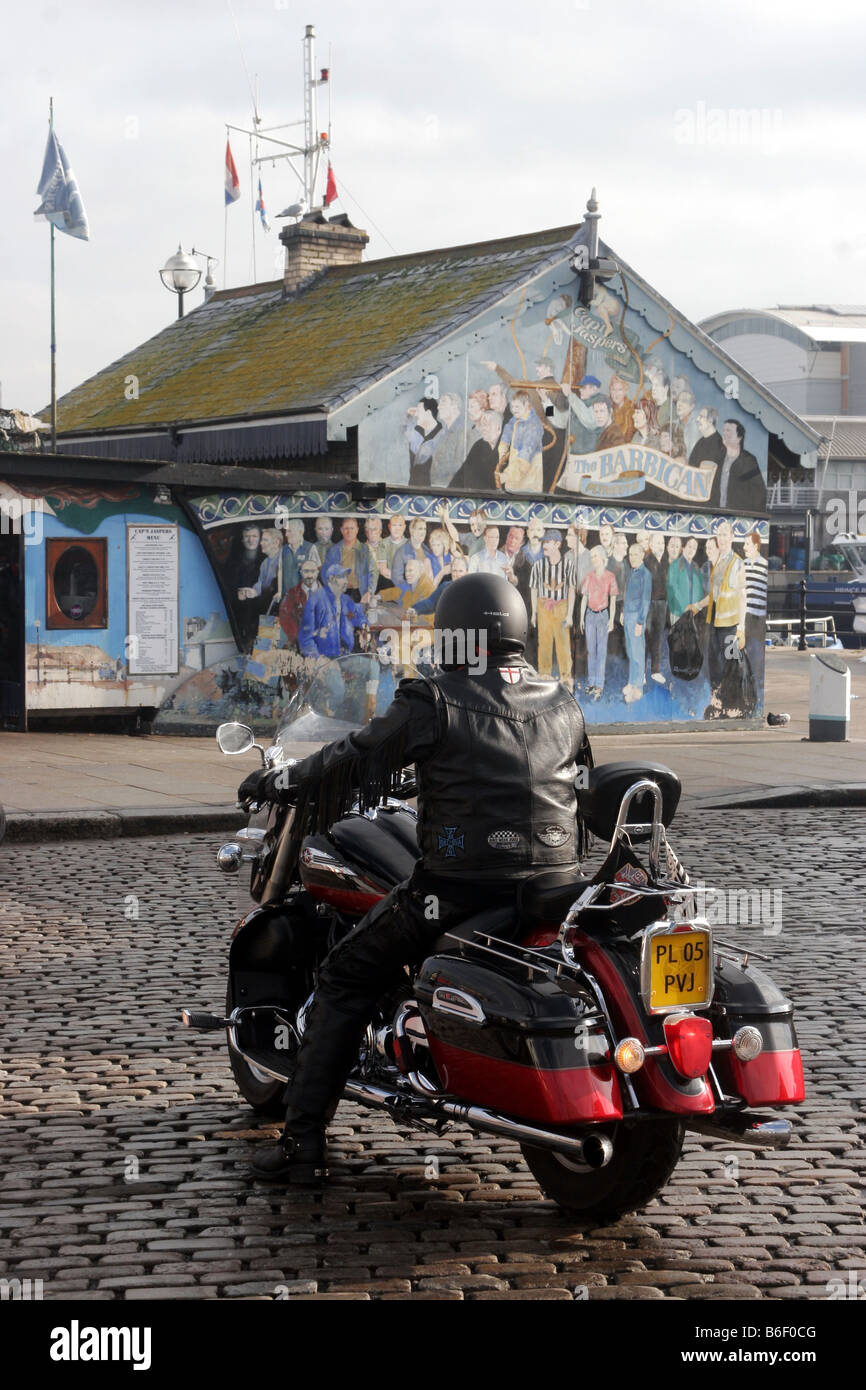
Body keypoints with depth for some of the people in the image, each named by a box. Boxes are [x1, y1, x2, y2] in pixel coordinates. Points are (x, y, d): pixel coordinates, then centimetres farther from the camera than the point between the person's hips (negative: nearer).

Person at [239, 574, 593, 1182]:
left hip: (459, 884, -5)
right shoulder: (565, 705, 11)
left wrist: (277, 781, 15)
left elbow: (356, 759, -1)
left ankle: (304, 1142, 5)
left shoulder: (434, 700, -5)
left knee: (346, 979, 9)